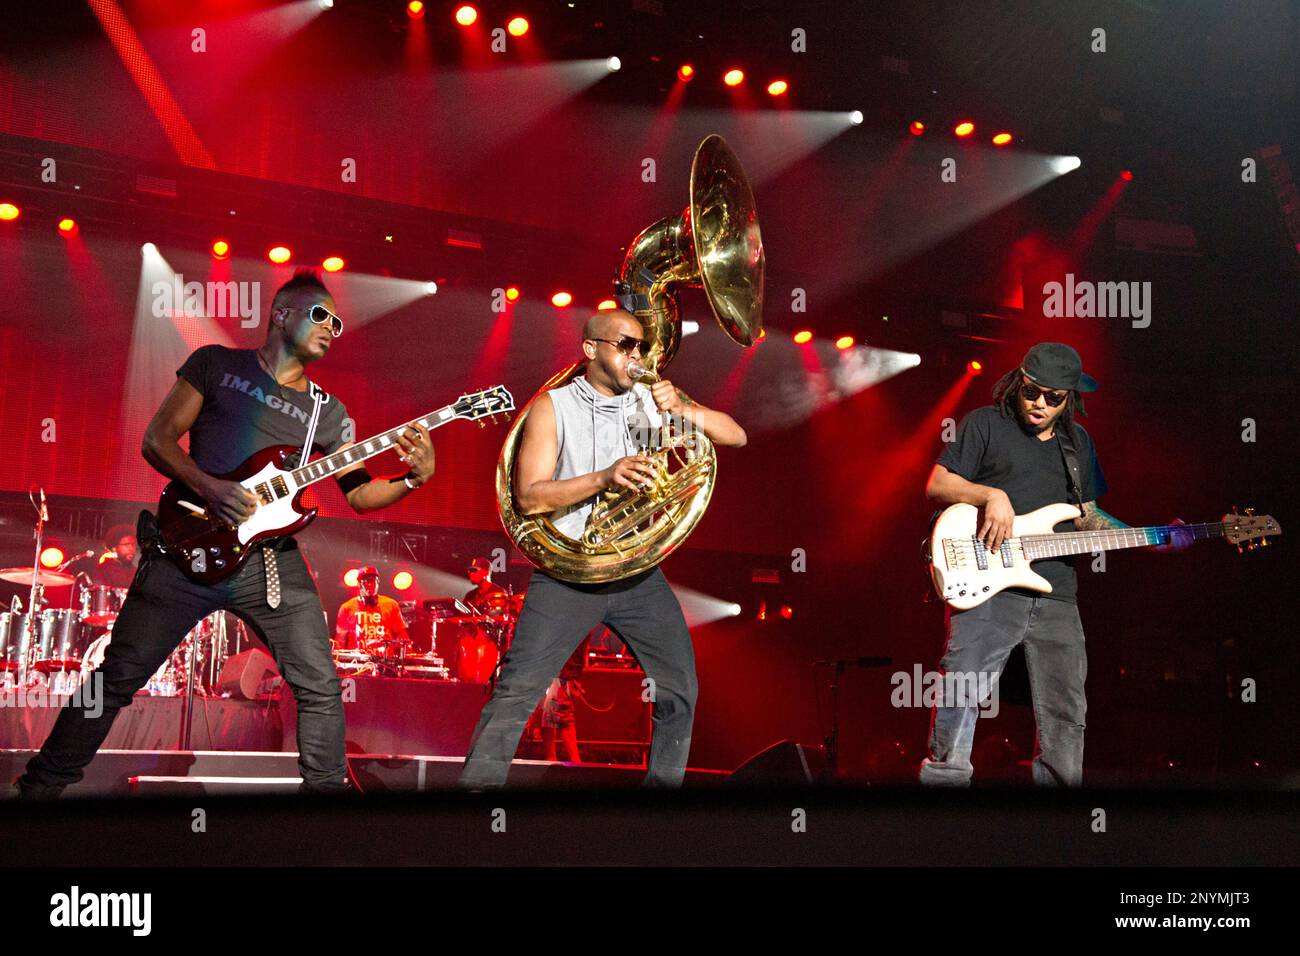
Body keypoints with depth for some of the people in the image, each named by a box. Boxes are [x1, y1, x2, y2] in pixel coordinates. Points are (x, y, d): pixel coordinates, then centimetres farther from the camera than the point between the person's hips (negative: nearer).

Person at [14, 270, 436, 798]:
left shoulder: (327, 411, 13)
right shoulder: (217, 363, 7)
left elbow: (358, 493, 11)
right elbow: (158, 438, 3)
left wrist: (413, 479, -8)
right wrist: (208, 487, -14)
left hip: (273, 558, 3)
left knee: (321, 689, -2)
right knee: (119, 674, 0)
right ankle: (40, 786, 14)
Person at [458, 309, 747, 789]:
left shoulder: (650, 400, 8)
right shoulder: (553, 407, -1)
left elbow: (734, 436, 4)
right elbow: (529, 497, -10)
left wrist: (683, 409, -14)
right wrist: (603, 478, -23)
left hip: (638, 571, 4)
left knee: (680, 691, 6)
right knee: (515, 692, -11)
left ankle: (664, 783, 22)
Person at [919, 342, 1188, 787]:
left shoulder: (1078, 441, 20)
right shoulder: (984, 425, 4)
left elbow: (1086, 517, 24)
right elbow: (936, 485, 0)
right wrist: (991, 494, -16)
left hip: (1055, 594, 5)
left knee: (1065, 709, 6)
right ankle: (944, 774, -6)